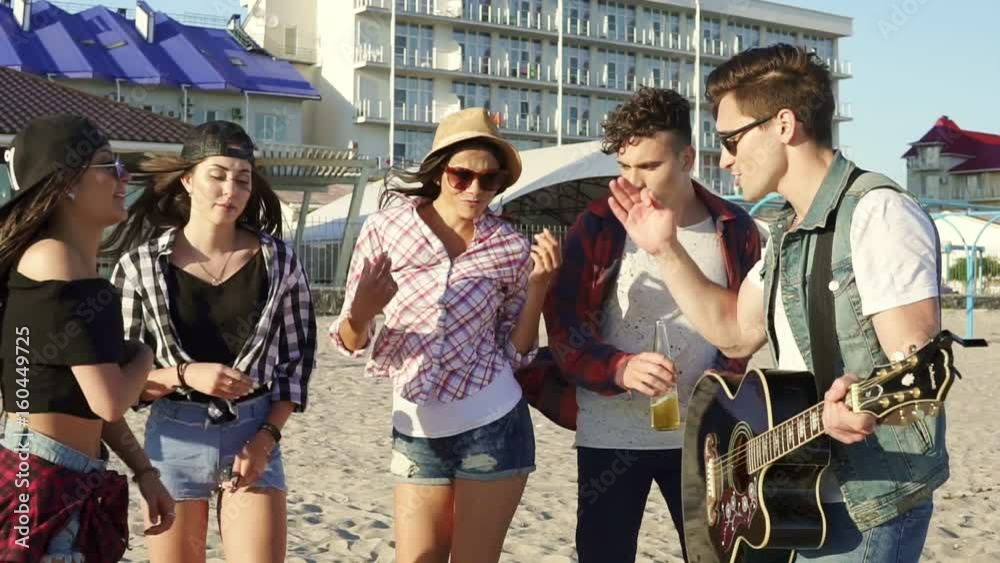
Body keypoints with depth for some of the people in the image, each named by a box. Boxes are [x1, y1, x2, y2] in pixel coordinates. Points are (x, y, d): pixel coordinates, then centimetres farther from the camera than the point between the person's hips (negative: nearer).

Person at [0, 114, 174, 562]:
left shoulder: (73, 263, 14)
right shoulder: (55, 260, -16)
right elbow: (110, 402, -22)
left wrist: (144, 471, 16)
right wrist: (144, 356, -2)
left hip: (70, 483, 10)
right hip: (41, 484, -10)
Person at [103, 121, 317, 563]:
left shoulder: (278, 260, -1)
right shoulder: (142, 263, -5)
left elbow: (298, 357, 4)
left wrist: (266, 437, -6)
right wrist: (185, 375, -19)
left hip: (254, 435, 0)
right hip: (174, 440, 0)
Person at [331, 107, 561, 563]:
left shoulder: (512, 248, -5)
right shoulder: (385, 229, -7)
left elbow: (517, 353, 2)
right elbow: (350, 342, -3)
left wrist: (539, 285, -12)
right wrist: (361, 314, -25)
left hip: (494, 427, 0)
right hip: (415, 433, 1)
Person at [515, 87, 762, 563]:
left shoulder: (734, 229, 1)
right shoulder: (599, 225, -6)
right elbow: (565, 327, -8)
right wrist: (620, 368, -25)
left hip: (702, 434, 2)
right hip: (611, 434, -1)